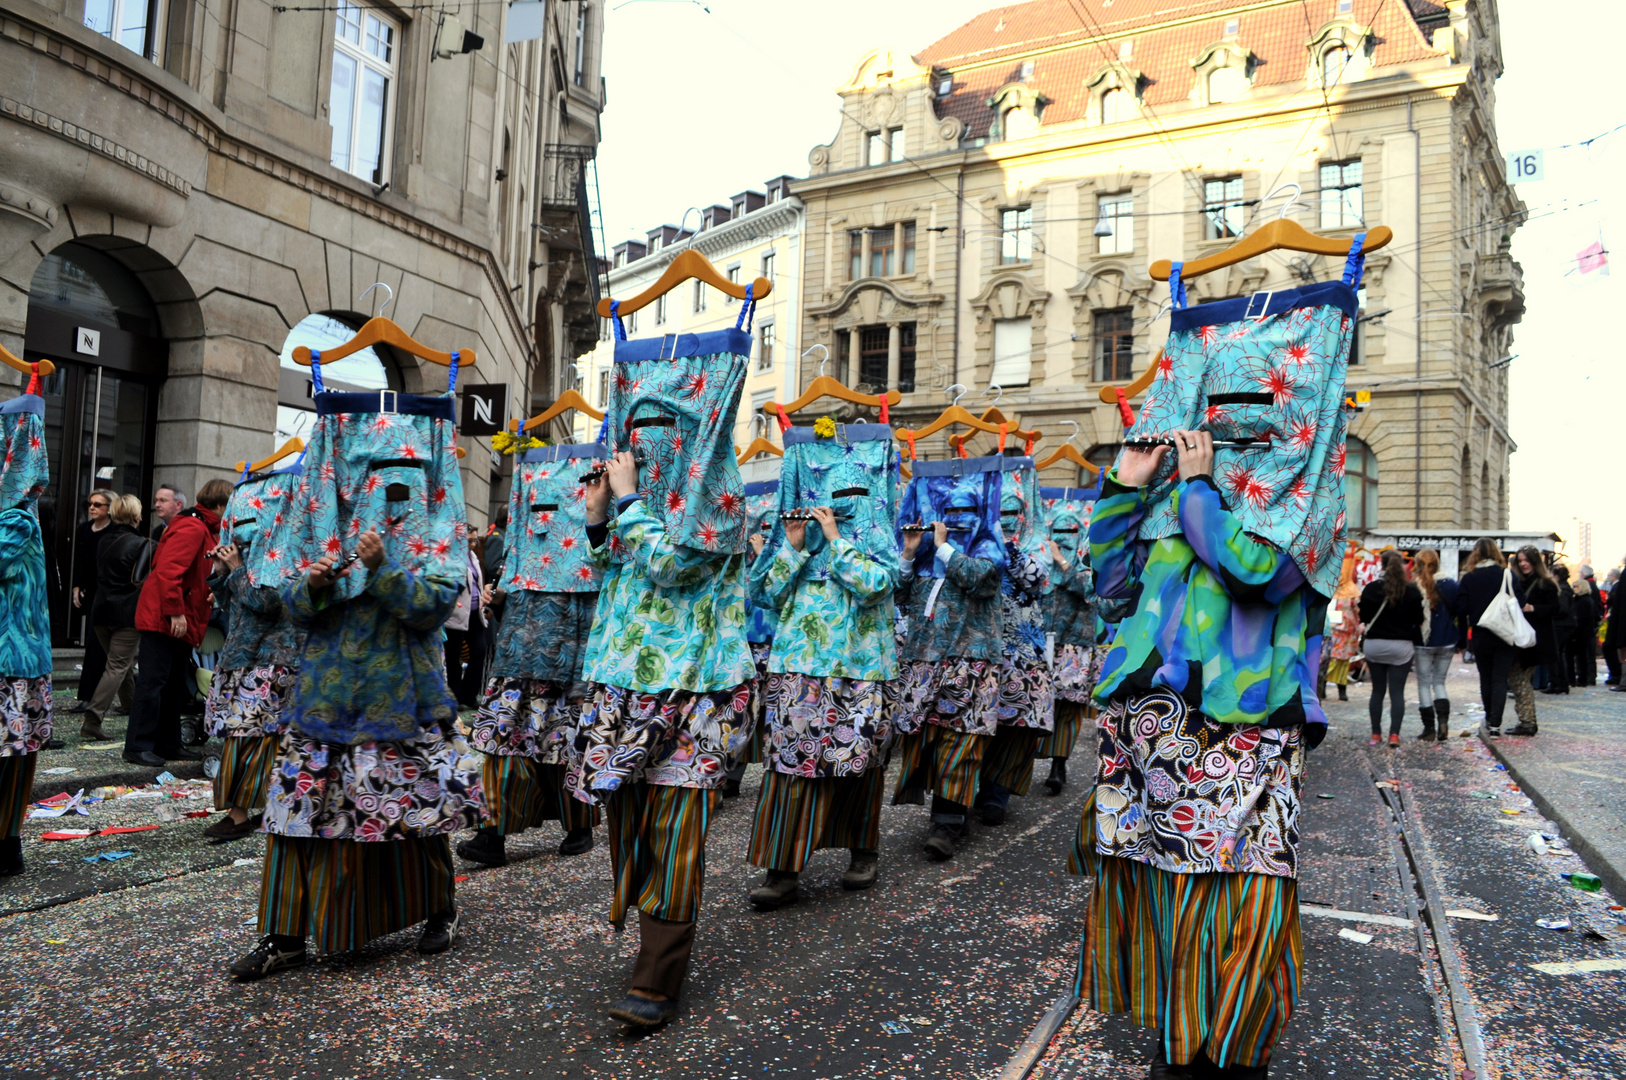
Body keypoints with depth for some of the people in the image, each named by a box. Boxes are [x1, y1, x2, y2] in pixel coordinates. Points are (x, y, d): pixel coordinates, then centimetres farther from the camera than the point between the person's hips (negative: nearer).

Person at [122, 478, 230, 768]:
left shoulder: (209, 530, 18)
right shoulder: (192, 528, -16)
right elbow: (168, 569, -25)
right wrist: (175, 612, -24)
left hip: (184, 621, 11)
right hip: (163, 619, -11)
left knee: (176, 684, 14)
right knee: (153, 681, -6)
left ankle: (168, 744, 22)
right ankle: (138, 746, 0)